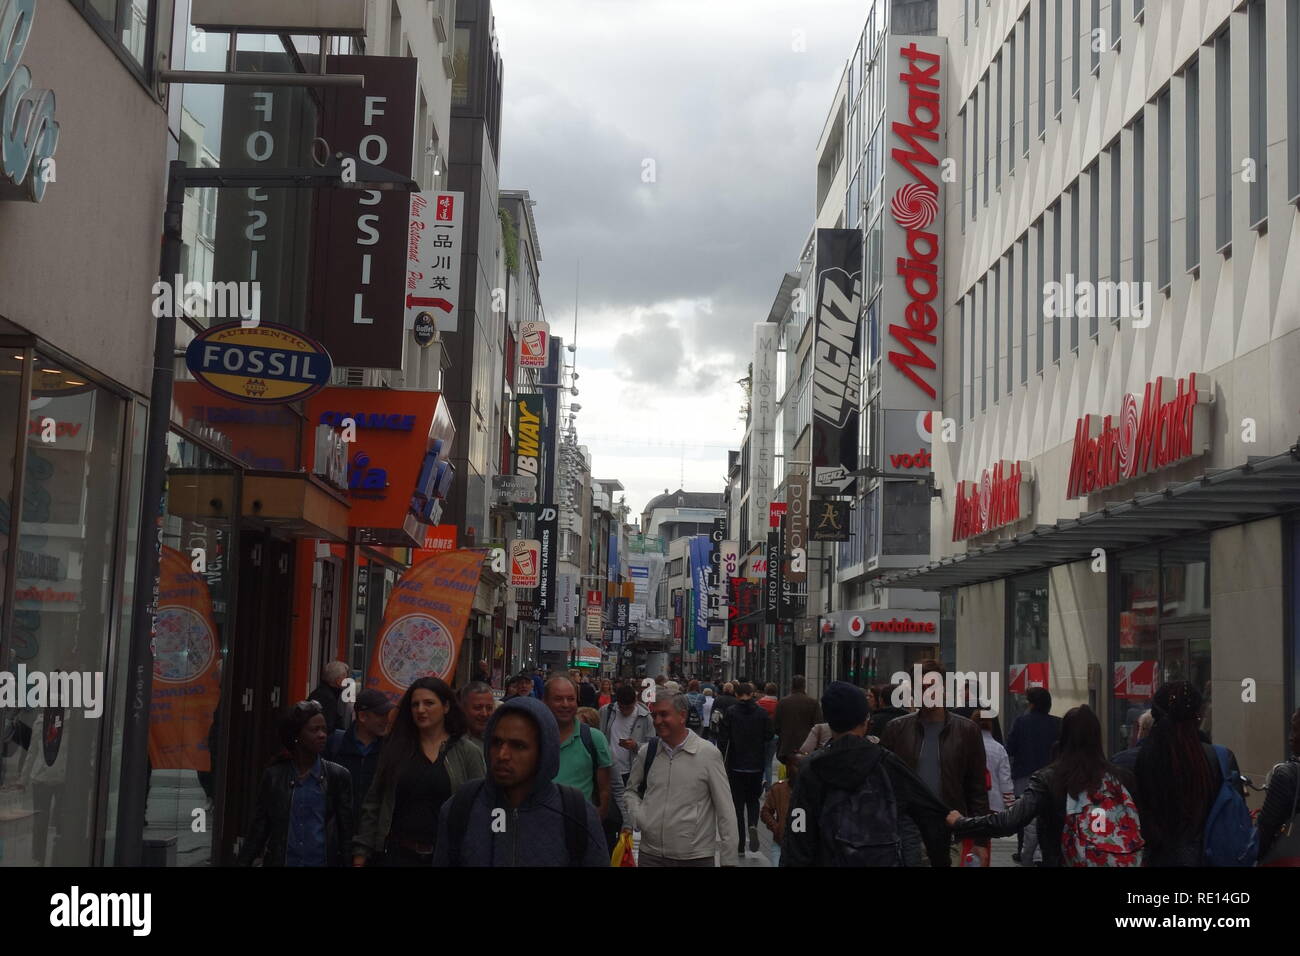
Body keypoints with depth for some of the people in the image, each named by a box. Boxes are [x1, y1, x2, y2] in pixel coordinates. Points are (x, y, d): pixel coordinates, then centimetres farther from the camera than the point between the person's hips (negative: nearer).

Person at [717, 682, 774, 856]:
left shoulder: (731, 713, -6)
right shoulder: (762, 713, -4)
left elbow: (723, 739, -7)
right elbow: (770, 735, -1)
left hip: (736, 765, -1)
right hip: (756, 765, 1)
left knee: (738, 803, 7)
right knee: (753, 799, 17)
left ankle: (740, 844, 6)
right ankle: (753, 825, -13)